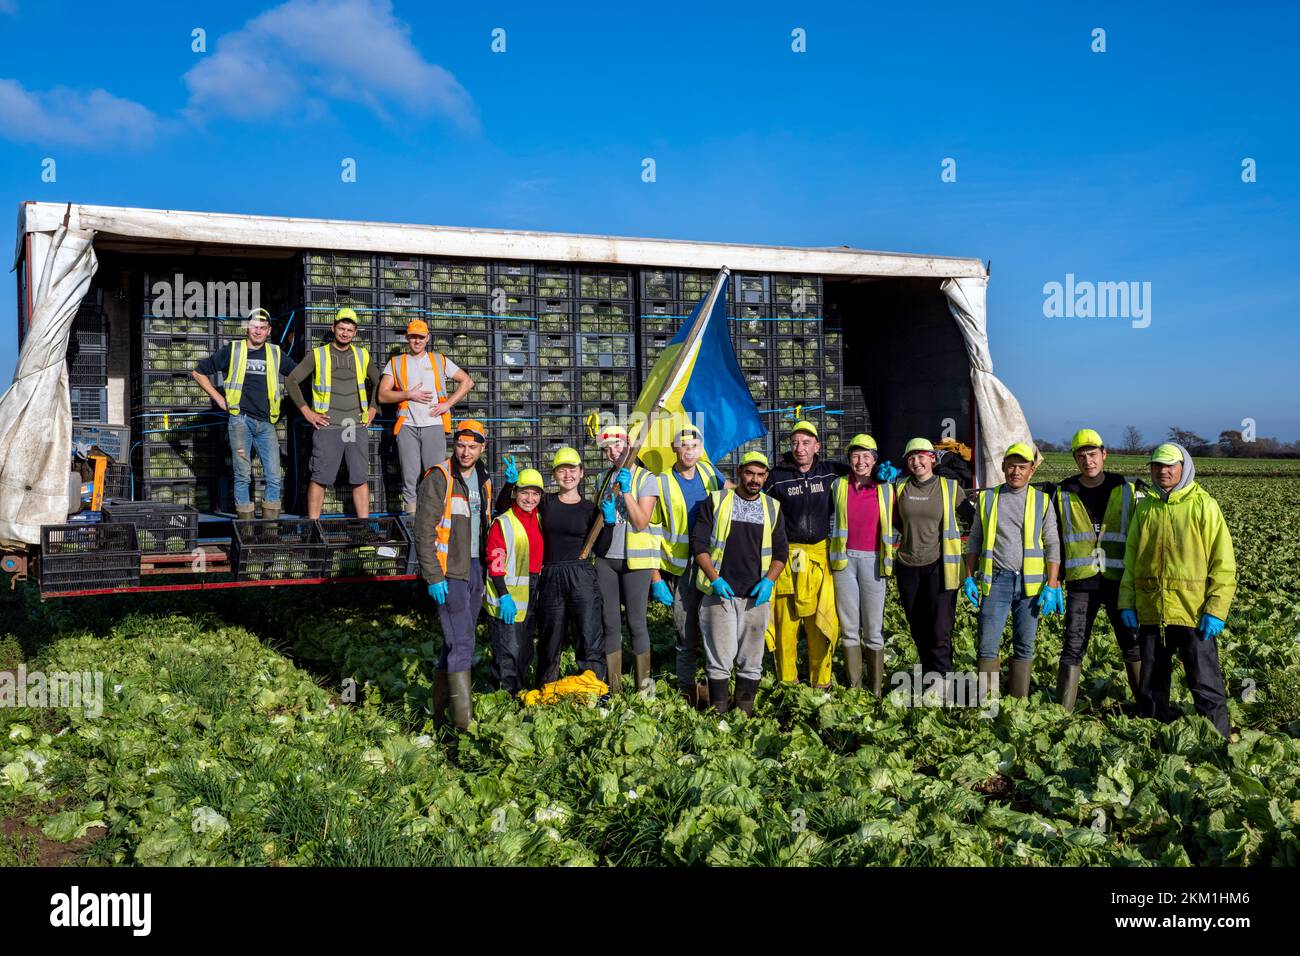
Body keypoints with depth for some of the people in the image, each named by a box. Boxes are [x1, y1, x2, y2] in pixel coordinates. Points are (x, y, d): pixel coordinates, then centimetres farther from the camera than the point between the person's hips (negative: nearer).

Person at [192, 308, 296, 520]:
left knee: (274, 476, -4)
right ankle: (245, 522, 2)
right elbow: (199, 373, 12)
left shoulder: (276, 354, 12)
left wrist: (283, 394, 15)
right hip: (240, 420, -2)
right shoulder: (232, 351, 6)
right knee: (243, 475, -2)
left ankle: (270, 524, 2)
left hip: (266, 423, 2)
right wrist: (219, 398, 7)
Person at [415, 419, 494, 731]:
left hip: (475, 568, 7)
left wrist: (487, 571, 13)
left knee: (456, 641, 13)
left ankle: (440, 709, 25)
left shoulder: (483, 481, 12)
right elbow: (424, 532, -13)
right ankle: (464, 718, -7)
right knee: (461, 642, -11)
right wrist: (433, 577, -17)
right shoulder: (438, 478, -10)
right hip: (449, 571, -7)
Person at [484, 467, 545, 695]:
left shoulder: (539, 520, 11)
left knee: (525, 650, 16)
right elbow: (495, 563, -14)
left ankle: (520, 692, 28)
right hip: (508, 599, -7)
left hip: (532, 598, 7)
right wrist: (504, 596, -20)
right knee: (508, 651, -7)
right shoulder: (503, 523, -10)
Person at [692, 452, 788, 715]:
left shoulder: (772, 508, 11)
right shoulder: (716, 502, 2)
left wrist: (768, 581, -4)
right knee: (720, 656, -3)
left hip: (757, 595, 3)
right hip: (720, 593, -3)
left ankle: (745, 711, 16)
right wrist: (715, 579, -12)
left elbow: (781, 550, 13)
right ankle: (720, 713, 5)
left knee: (751, 659, 6)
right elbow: (698, 543, -1)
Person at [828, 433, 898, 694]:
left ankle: (876, 688, 6)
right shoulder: (838, 486, 6)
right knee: (849, 627, 4)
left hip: (873, 562, -1)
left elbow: (896, 523, 14)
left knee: (874, 629, -1)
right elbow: (830, 517, 18)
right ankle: (854, 685, 11)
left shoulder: (886, 489, 5)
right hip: (845, 560, 1)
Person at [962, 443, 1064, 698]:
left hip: (1030, 582, 0)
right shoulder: (987, 498, 9)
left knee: (1025, 646, 7)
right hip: (996, 580, 0)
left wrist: (1052, 586, -6)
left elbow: (1052, 545, 2)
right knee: (988, 645, -4)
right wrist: (969, 578, 6)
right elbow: (974, 540, 13)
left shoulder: (1042, 501, 6)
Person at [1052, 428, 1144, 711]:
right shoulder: (1064, 494, 4)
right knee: (1073, 647, -1)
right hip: (1081, 582, 0)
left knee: (1133, 644, 8)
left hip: (1120, 580, 0)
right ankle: (1062, 710, 3)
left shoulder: (1127, 490, 3)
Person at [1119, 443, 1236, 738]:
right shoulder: (1144, 507, 9)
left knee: (1206, 688, 0)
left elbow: (1223, 562, -6)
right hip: (1151, 613, 5)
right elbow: (1131, 558, 14)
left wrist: (1216, 610, -12)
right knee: (1151, 687, 15)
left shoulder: (1203, 506, -4)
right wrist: (1126, 602, 5)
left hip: (1193, 614, -5)